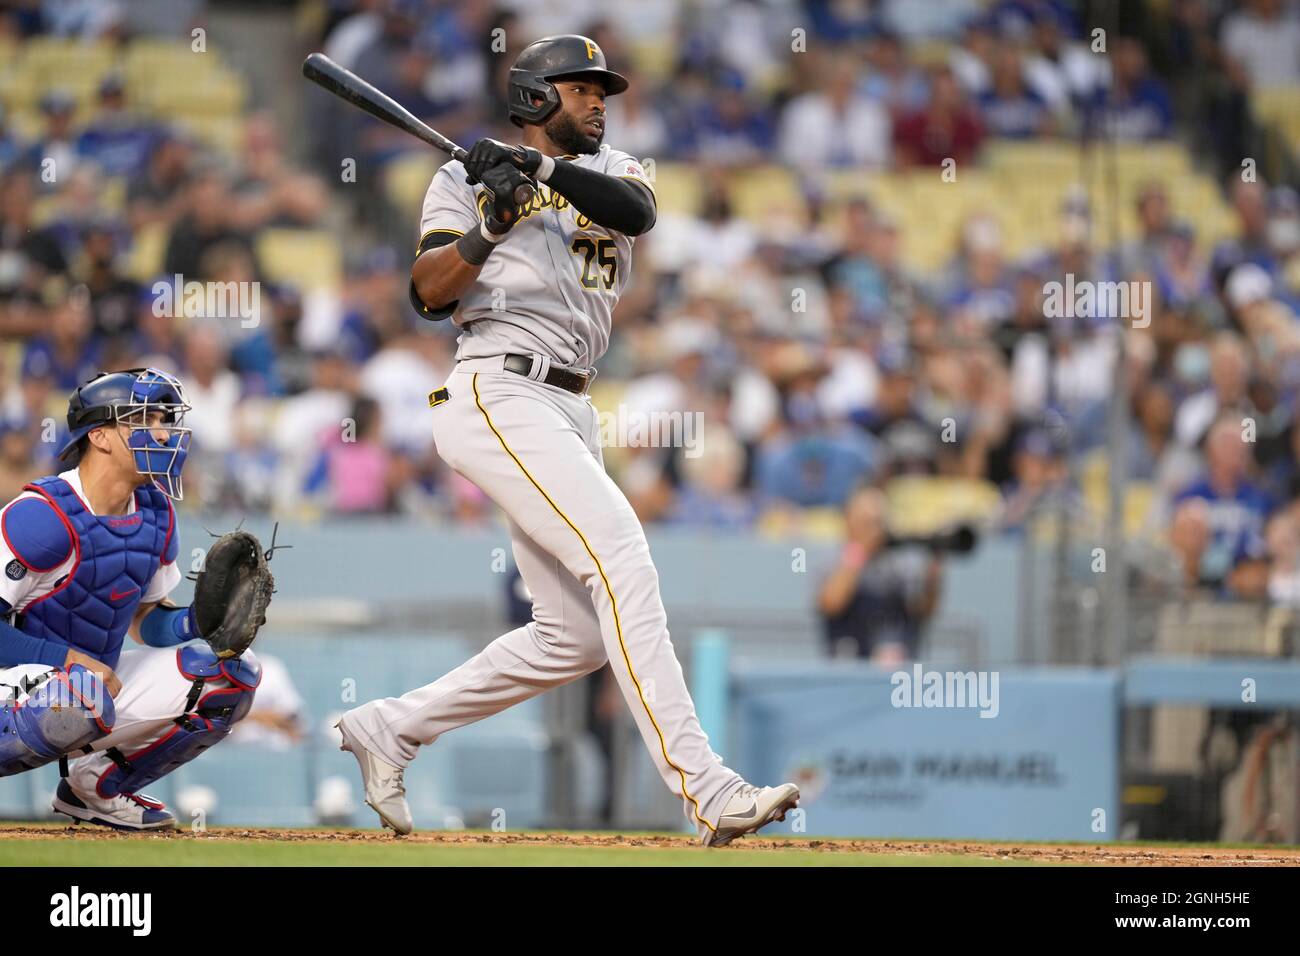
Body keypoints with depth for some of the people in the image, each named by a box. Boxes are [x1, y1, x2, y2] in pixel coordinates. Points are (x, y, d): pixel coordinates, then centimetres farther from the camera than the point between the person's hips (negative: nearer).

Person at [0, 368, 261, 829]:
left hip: (98, 675, 8)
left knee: (235, 674, 2)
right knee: (81, 693, -42)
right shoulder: (44, 516, -21)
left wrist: (201, 619, -8)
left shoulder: (156, 513, 4)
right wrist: (72, 659, -27)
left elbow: (147, 623, 13)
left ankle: (97, 784, 9)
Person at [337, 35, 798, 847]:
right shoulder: (467, 177, 7)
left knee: (575, 636, 6)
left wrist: (542, 170, -20)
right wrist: (486, 232, -23)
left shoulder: (609, 172, 19)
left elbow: (636, 209, -6)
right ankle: (703, 788, -31)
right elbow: (430, 292, -5)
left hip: (571, 414, 7)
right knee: (621, 554, -23)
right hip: (499, 395, -7)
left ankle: (390, 727, 19)